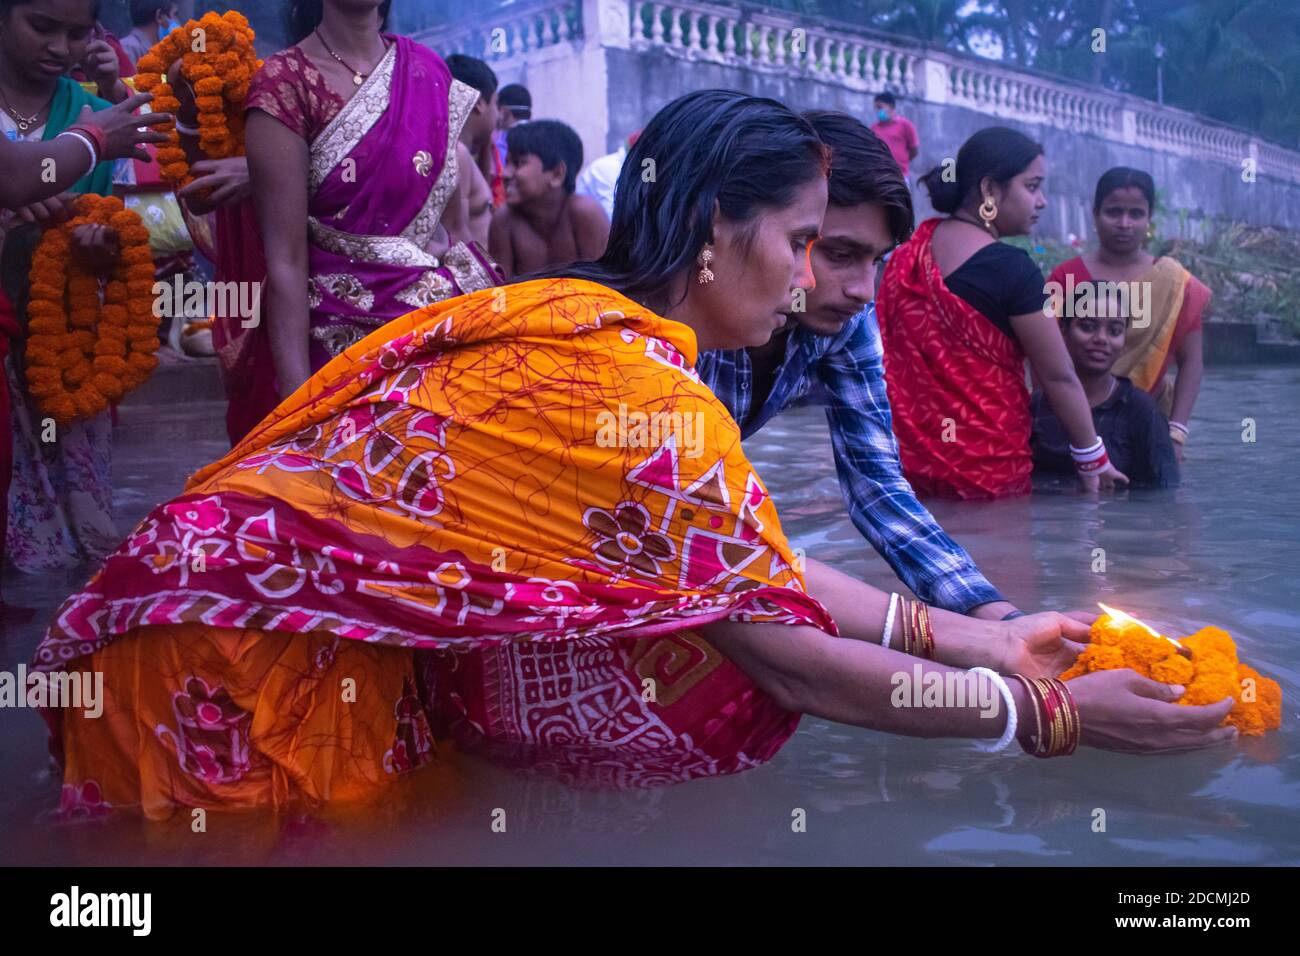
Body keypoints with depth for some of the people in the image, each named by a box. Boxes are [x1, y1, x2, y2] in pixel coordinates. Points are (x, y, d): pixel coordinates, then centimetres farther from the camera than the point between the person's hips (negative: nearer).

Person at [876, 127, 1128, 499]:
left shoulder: (910, 251, 4)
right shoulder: (1012, 270, -15)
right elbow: (1058, 377, -11)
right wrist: (1093, 461, 0)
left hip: (909, 460, 7)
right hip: (987, 472, -7)